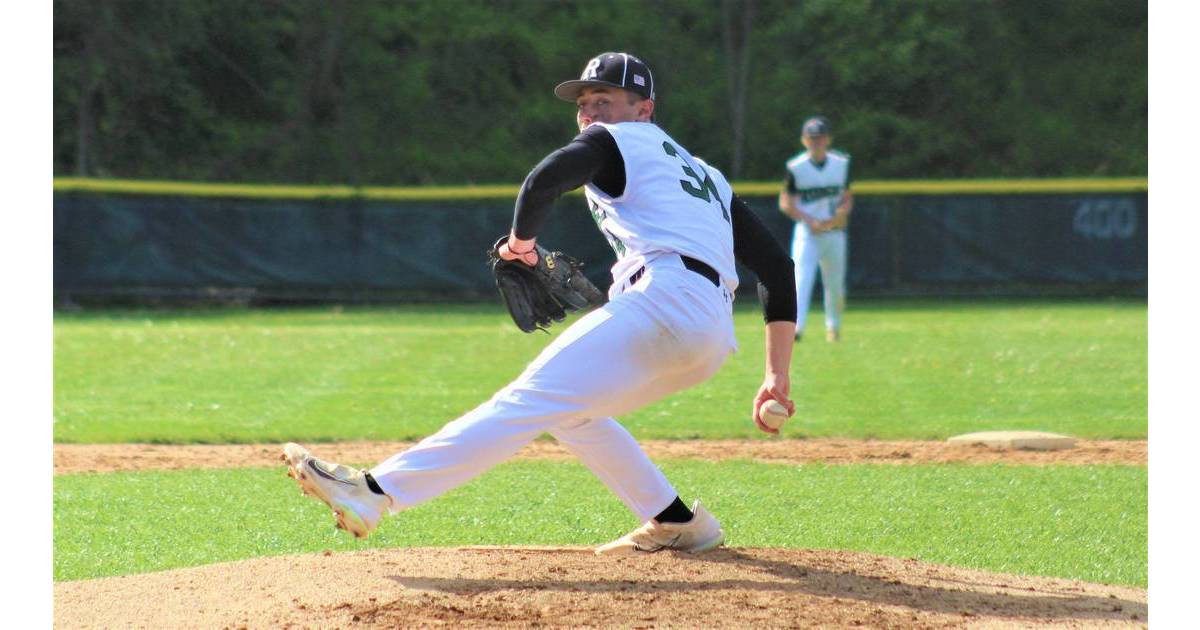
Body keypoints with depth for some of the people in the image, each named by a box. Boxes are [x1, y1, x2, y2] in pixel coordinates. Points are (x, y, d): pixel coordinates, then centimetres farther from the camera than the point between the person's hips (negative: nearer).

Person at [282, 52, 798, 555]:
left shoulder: (615, 141, 11)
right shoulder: (704, 174, 33)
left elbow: (544, 181, -10)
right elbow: (777, 266, 26)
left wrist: (521, 242, 8)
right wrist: (778, 376, 23)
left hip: (662, 298, -8)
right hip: (714, 337, 8)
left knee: (529, 401, -16)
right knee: (568, 408, 24)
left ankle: (377, 491, -25)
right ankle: (677, 523, 22)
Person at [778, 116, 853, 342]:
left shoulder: (842, 164, 5)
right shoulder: (796, 167, -4)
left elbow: (848, 199, 12)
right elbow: (785, 203, -2)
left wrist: (838, 216, -11)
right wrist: (810, 220, -15)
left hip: (834, 232, 3)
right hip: (806, 231, -3)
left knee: (835, 284, 10)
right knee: (801, 277, -20)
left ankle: (834, 327, 30)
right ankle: (796, 326, -30)